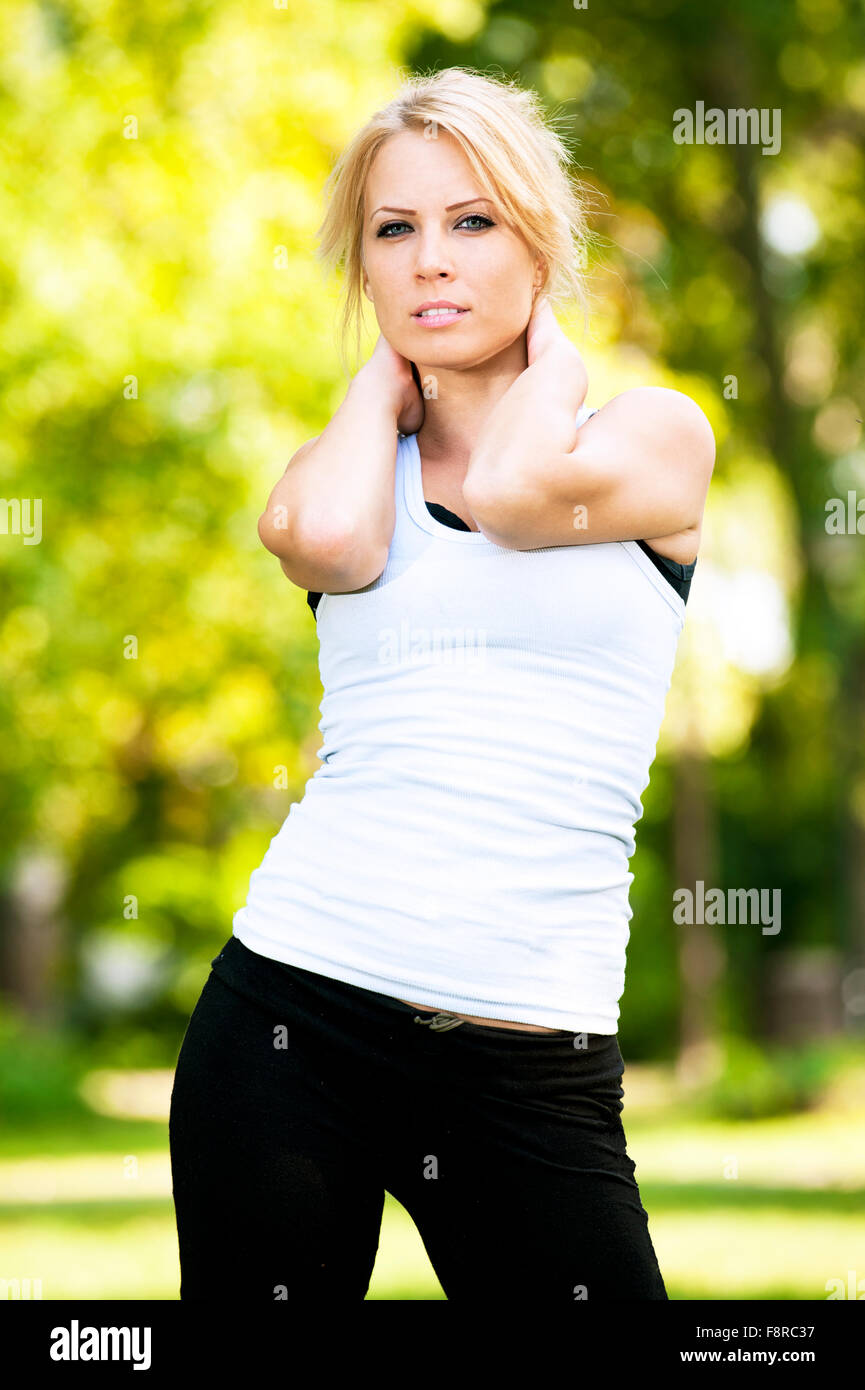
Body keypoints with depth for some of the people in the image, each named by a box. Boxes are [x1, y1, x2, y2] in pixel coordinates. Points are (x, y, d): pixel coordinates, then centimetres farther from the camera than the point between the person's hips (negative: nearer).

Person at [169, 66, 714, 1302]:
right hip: (296, 1014, 2)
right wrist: (388, 376, 5)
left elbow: (513, 491, -15)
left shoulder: (657, 437, 7)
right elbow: (323, 538, -13)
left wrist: (551, 355, 5)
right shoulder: (346, 464, 12)